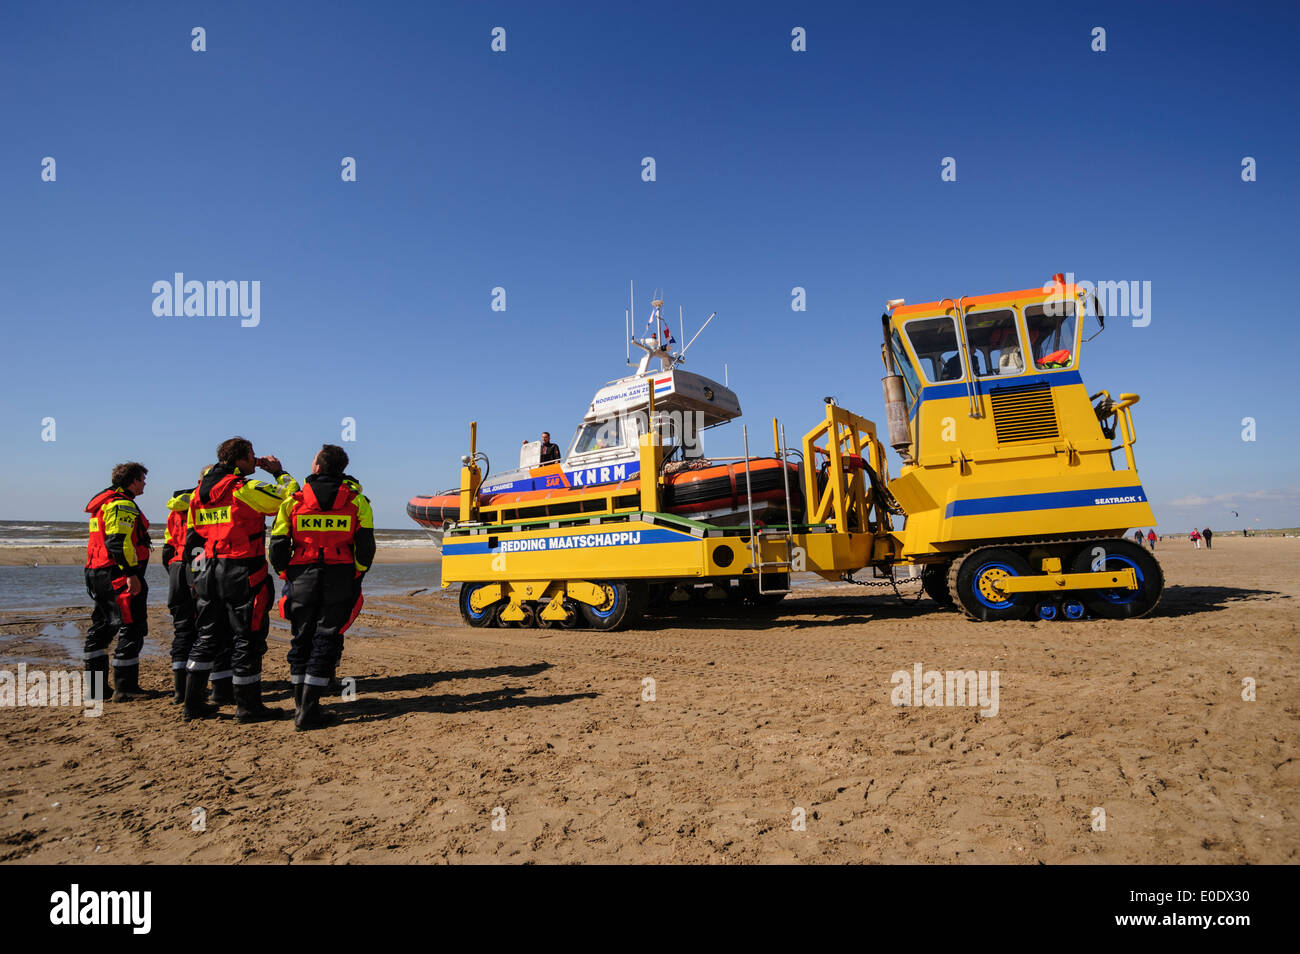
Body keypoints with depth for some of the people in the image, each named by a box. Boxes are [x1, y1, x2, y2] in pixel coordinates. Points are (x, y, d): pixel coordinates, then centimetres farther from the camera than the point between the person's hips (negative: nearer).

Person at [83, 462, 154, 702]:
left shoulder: (104, 502, 21)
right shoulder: (123, 505, -13)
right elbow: (119, 542, -23)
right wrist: (132, 573, -25)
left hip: (97, 573, 11)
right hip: (119, 576, -11)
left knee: (101, 629, 17)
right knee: (131, 629, -7)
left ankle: (95, 686, 24)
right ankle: (125, 689, -6)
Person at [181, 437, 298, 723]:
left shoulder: (200, 491, 11)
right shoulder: (247, 489, -13)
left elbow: (193, 536, 15)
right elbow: (291, 495, -10)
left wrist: (198, 571, 21)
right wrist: (278, 472, 7)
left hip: (208, 572, 8)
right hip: (241, 573, -7)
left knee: (208, 637, 17)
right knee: (247, 638, 2)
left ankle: (193, 703, 21)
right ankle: (247, 706, 10)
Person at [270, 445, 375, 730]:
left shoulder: (294, 501, 3)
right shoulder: (356, 500, 1)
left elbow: (277, 546, 1)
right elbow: (366, 546, -3)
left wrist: (286, 574, 14)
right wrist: (356, 575, 8)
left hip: (302, 577, 1)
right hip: (340, 578, -1)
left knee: (302, 640, 14)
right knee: (327, 641, 4)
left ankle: (300, 705, 19)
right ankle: (308, 711, 2)